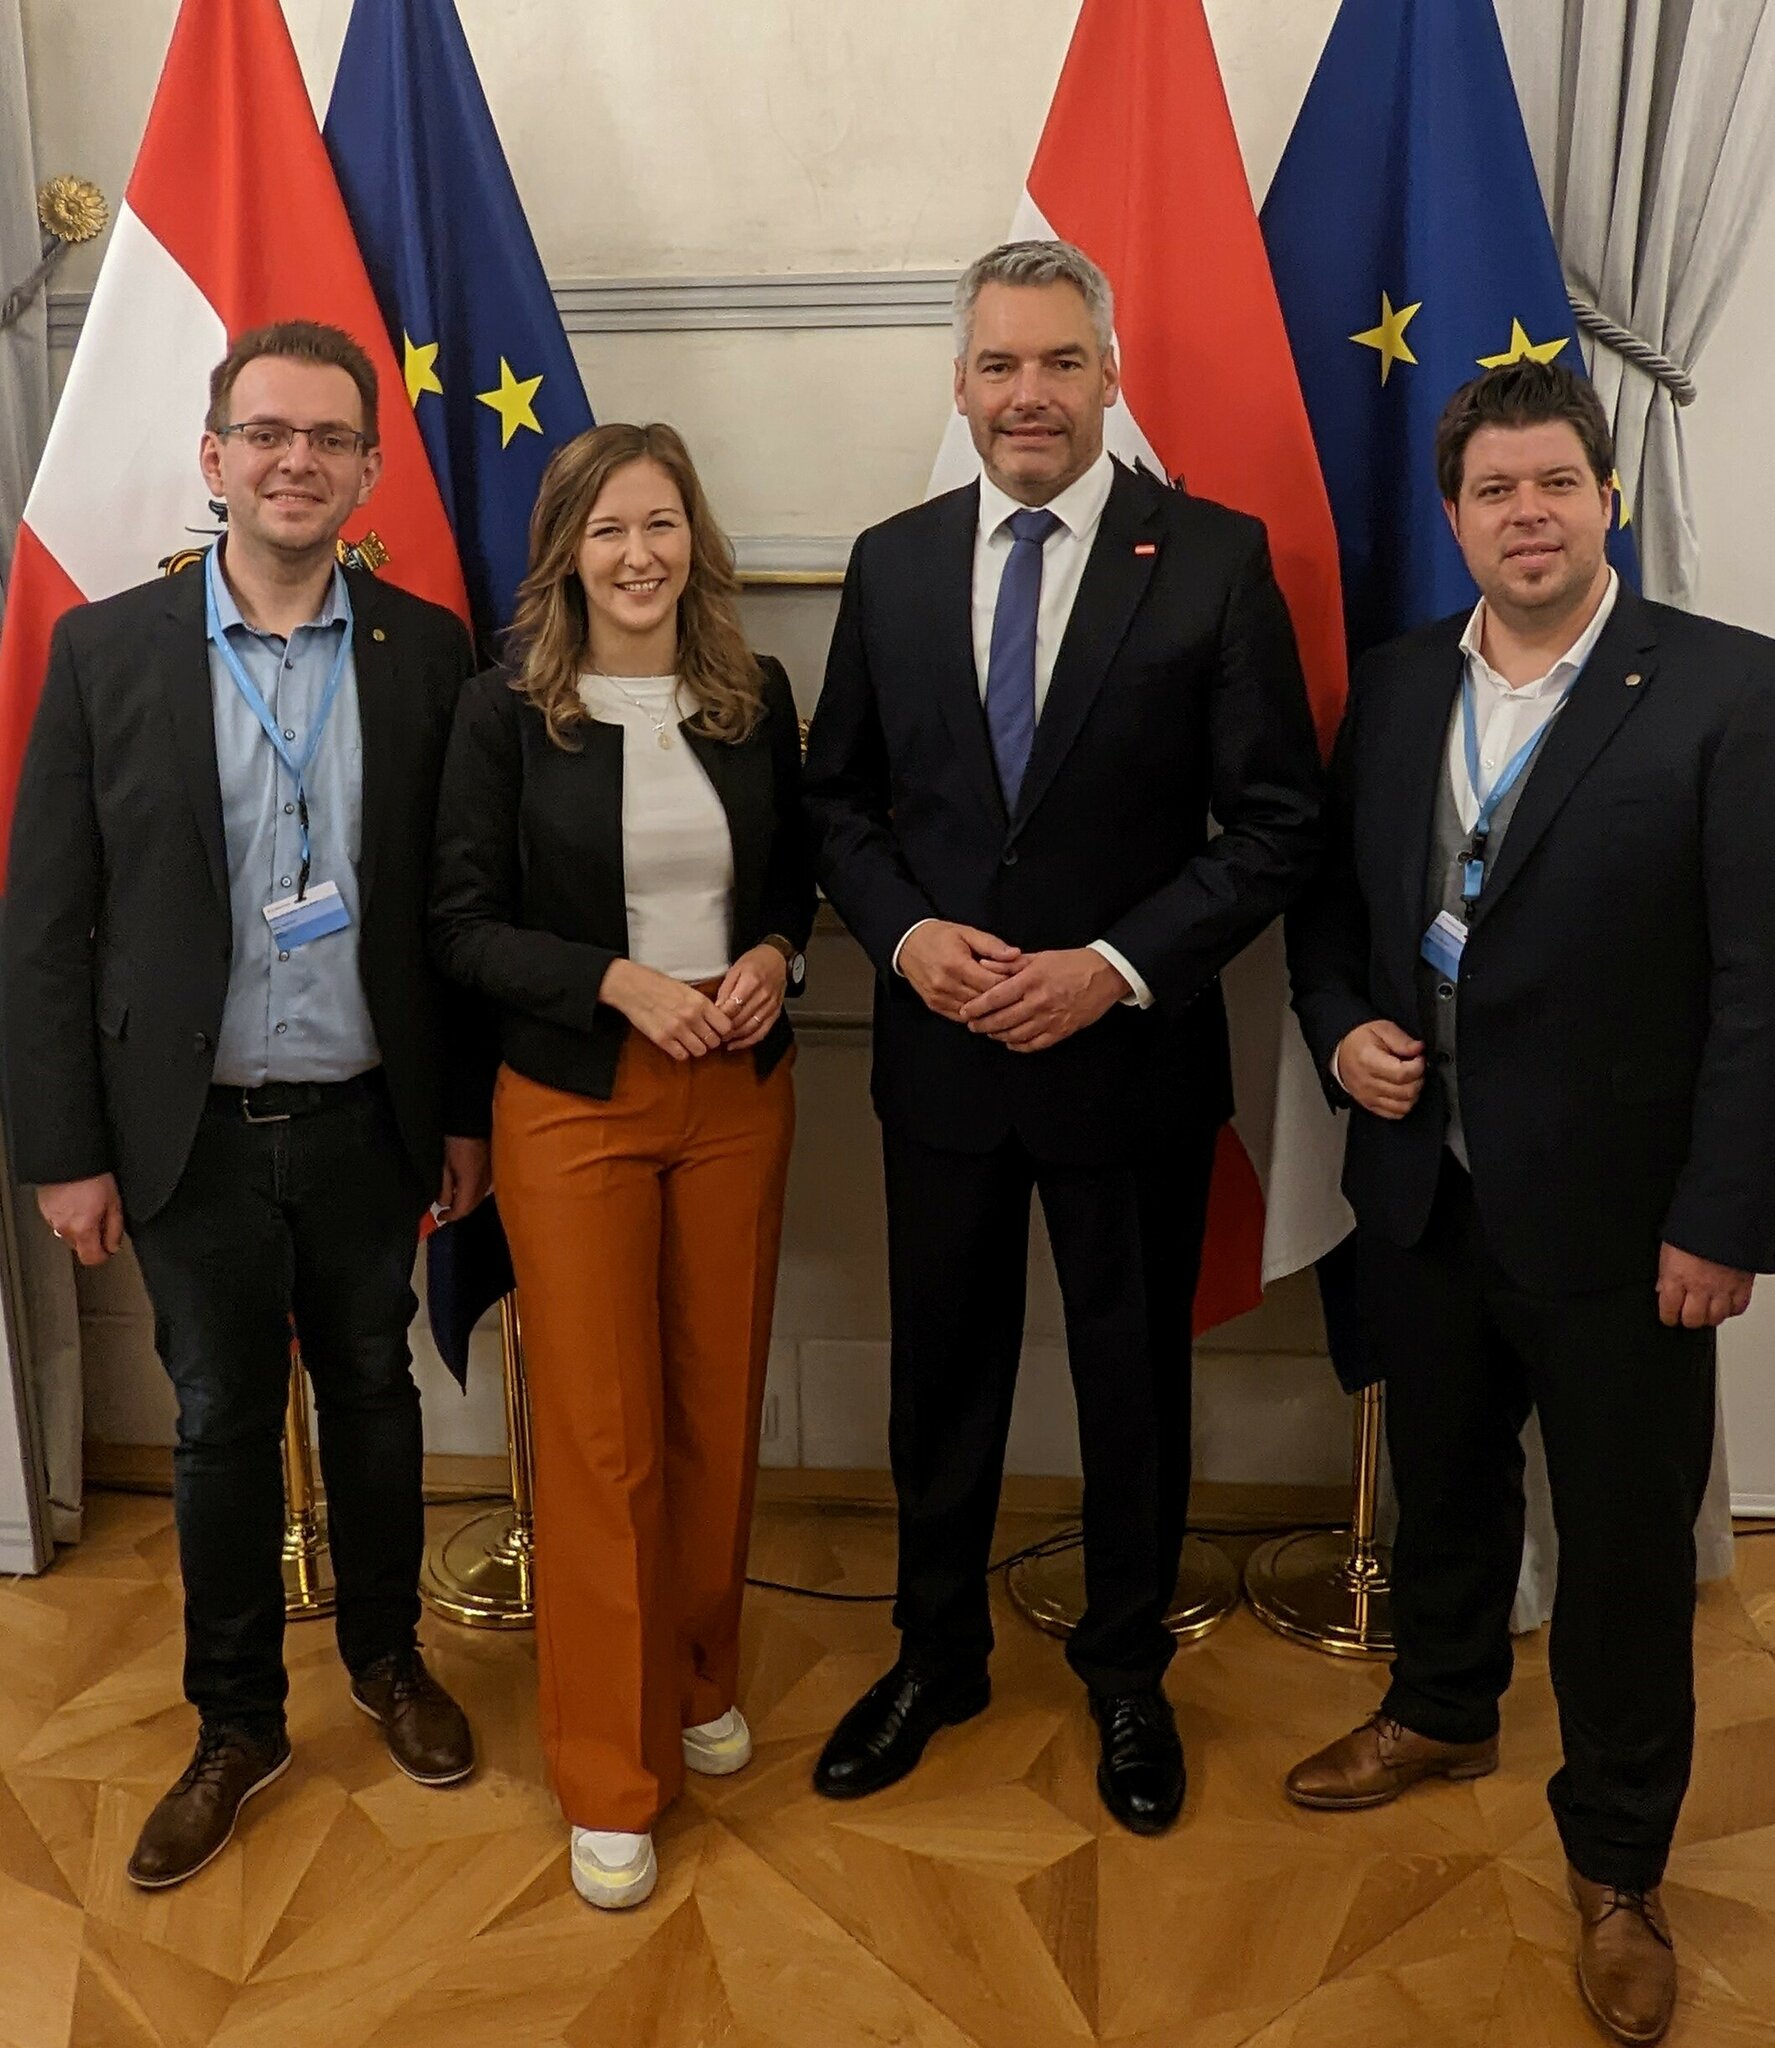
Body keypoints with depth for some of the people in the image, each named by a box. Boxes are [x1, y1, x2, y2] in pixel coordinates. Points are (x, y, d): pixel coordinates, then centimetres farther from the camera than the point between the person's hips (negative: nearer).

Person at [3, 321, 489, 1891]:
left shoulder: (427, 652, -2)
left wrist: (468, 1110, 2)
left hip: (367, 1124, 1)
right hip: (192, 1133, 0)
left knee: (373, 1398, 17)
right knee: (222, 1426, 13)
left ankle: (387, 1656, 40)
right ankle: (237, 1725, 32)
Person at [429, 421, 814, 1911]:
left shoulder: (757, 697, 3)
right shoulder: (507, 711, -6)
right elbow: (463, 923, -6)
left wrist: (775, 954, -7)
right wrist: (620, 981, -19)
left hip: (739, 1094, 3)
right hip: (575, 1103, -3)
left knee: (719, 1412, 13)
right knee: (600, 1436, 2)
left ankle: (702, 1679, 37)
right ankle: (610, 1774, 19)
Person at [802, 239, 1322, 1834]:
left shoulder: (1216, 556, -7)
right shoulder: (892, 561, 3)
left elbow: (1277, 820, -8)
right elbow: (840, 793, 8)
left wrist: (1118, 965, -18)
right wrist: (905, 932, -10)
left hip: (1132, 1052, -2)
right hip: (942, 1047, 3)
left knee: (1136, 1373, 14)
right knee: (943, 1366, 16)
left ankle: (1128, 1671, 37)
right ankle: (936, 1654, 38)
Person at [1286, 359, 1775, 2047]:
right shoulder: (1392, 687, 5)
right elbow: (1330, 894, 15)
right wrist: (1340, 1028, -4)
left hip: (1616, 1212, -4)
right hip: (1423, 1190, 5)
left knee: (1627, 1541, 9)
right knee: (1441, 1481, 22)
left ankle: (1615, 1860, 29)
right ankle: (1441, 1712, 47)